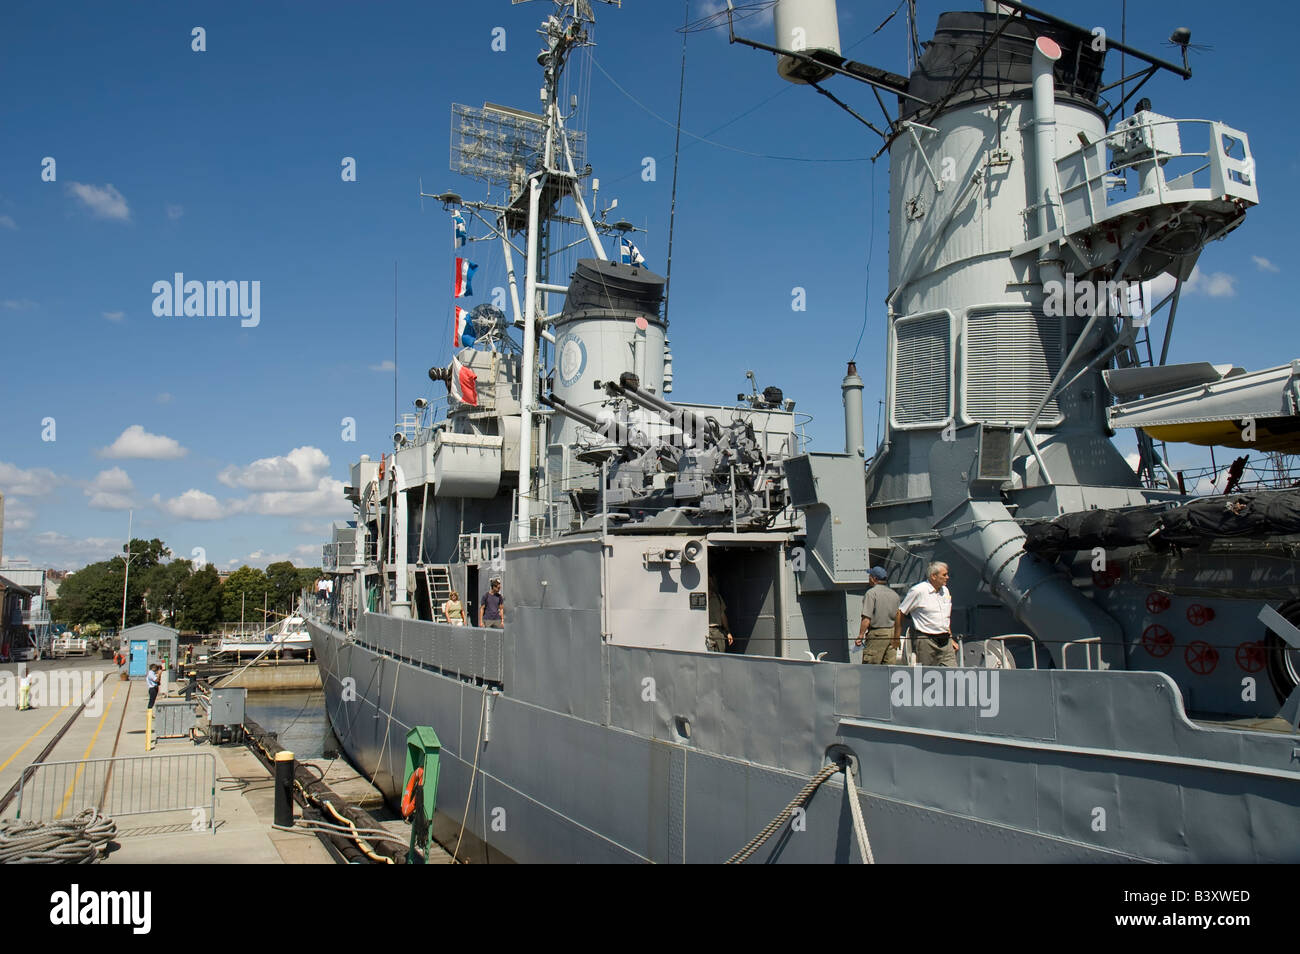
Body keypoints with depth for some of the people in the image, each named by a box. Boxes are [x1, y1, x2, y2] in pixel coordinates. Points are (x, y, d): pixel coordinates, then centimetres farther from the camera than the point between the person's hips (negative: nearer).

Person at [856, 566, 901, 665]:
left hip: (876, 634, -7)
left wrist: (860, 636, -12)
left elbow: (867, 618, -16)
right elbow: (897, 617, 16)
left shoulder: (871, 593, -9)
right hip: (892, 632, 7)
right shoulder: (894, 594, 12)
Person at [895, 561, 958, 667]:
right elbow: (900, 613, -5)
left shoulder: (945, 591, 14)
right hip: (926, 641, -6)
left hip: (945, 641, 6)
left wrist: (950, 638, 21)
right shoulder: (918, 591, -8)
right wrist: (896, 639, -3)